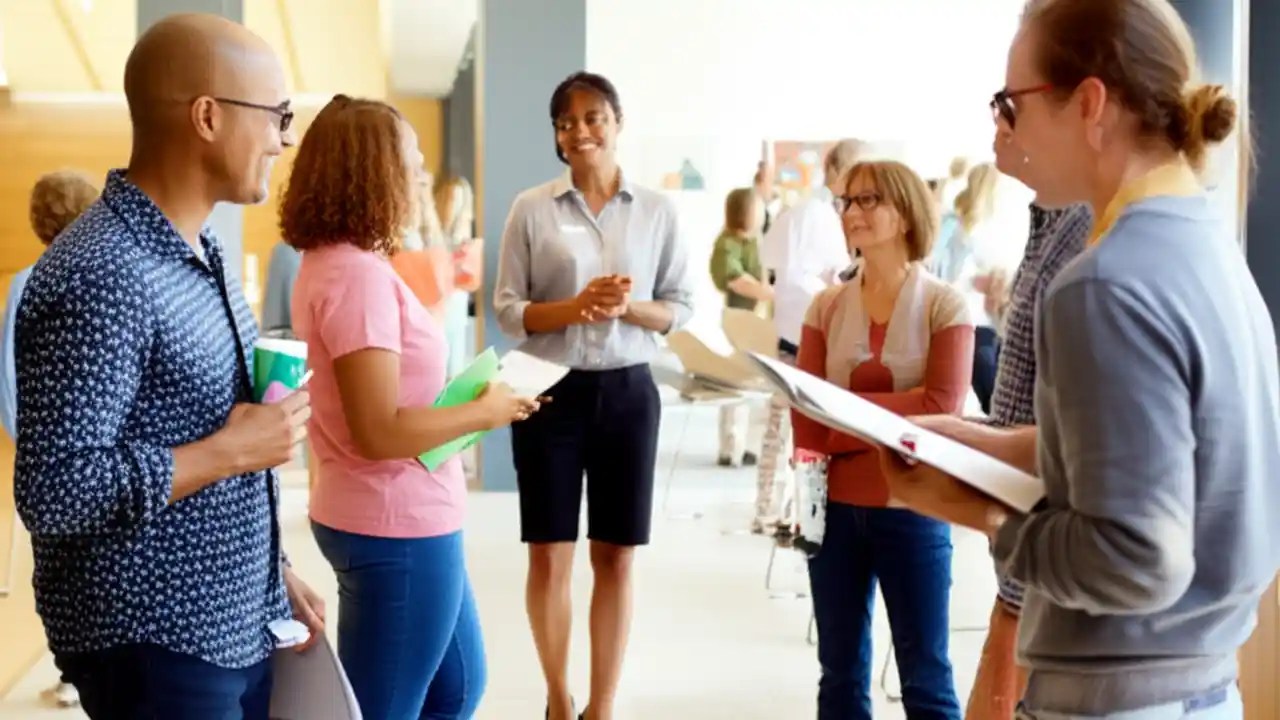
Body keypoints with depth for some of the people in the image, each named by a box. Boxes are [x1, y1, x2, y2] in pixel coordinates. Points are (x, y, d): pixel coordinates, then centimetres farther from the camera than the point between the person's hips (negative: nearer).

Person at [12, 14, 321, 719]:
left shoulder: (199, 251, 8)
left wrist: (272, 572, 13)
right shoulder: (101, 274, -22)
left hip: (240, 626, 9)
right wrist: (233, 450, -21)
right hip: (152, 647, -9)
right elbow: (52, 492, -26)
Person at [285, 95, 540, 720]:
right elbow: (381, 431, -26)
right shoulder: (358, 274, -22)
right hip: (397, 528, -10)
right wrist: (484, 412, -14)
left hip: (401, 519, 10)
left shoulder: (333, 263, 9)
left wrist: (465, 402, 7)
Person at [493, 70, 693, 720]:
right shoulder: (531, 208, 0)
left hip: (627, 392, 1)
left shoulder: (657, 210, 3)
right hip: (550, 391, -1)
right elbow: (507, 309, -1)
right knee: (549, 556, 5)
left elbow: (679, 308, 5)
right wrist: (575, 307, -18)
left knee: (616, 557, 6)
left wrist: (629, 308, -15)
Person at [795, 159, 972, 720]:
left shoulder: (945, 305, -4)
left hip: (912, 510, -3)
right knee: (840, 674, 12)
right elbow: (806, 418, -1)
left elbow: (941, 407, -14)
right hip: (835, 508, 3)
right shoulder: (827, 306, 5)